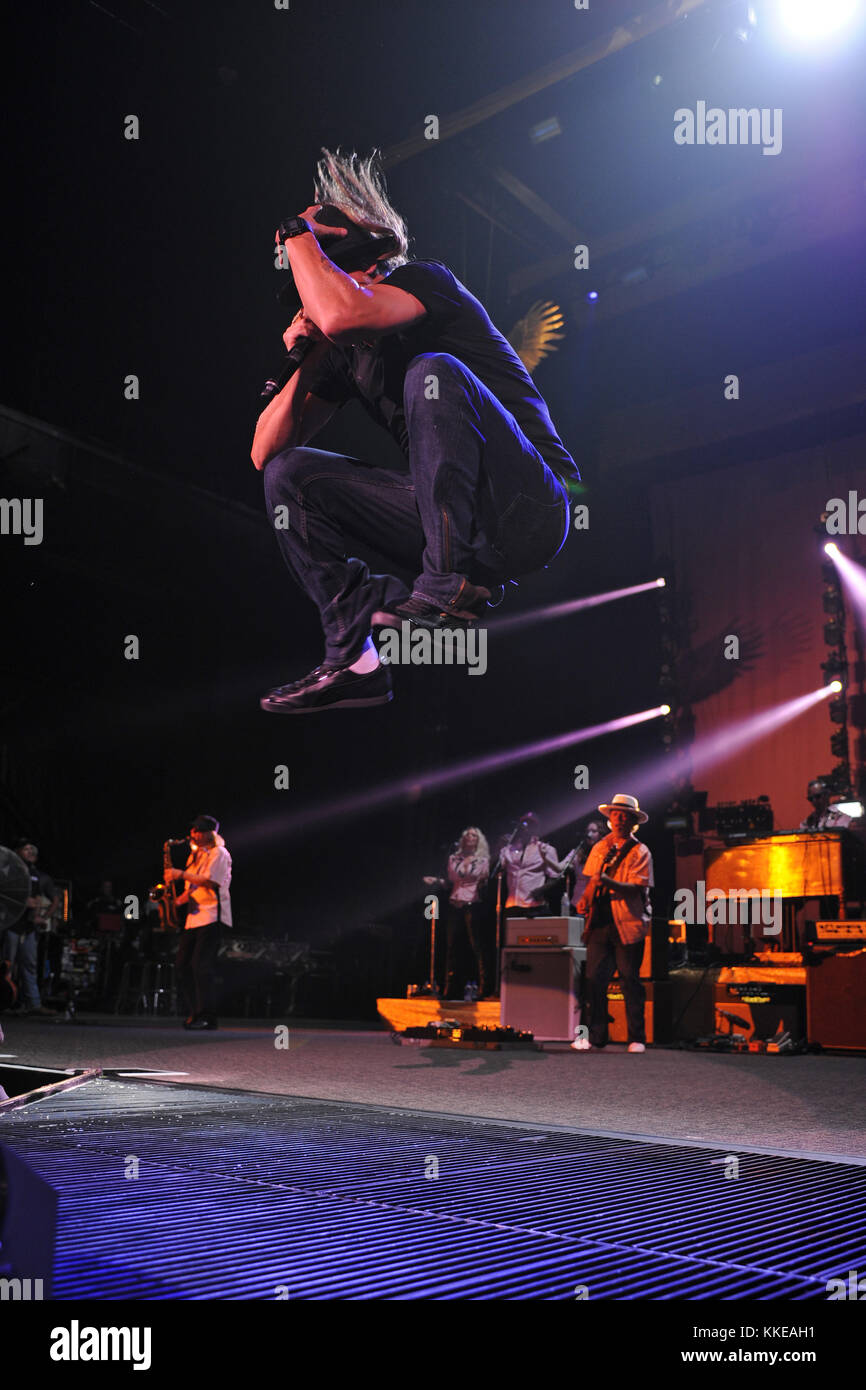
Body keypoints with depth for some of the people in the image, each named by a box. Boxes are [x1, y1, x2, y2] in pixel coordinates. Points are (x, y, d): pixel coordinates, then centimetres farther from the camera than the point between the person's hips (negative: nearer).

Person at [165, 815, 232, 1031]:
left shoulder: (219, 853, -4)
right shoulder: (195, 856, 22)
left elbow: (210, 881, -18)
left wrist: (182, 874, -14)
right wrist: (177, 901, 8)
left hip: (211, 915, -9)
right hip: (194, 916, 9)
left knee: (201, 964, -15)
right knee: (183, 963, 3)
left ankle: (208, 1017, -12)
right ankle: (195, 1013, 10)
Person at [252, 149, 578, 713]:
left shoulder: (426, 280, -6)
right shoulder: (343, 351, 14)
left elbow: (344, 314, -29)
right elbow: (266, 452, 13)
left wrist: (299, 236, -11)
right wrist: (304, 366, 0)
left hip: (528, 512, -7)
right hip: (457, 527, 8)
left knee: (433, 370, -28)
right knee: (290, 475, 4)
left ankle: (446, 584, -25)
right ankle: (355, 660, -7)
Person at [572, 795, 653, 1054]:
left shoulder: (640, 852, 0)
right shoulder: (600, 848, 15)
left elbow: (637, 888, -12)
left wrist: (608, 882, -27)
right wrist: (585, 900, 2)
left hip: (628, 925, -4)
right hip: (600, 923, 4)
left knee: (631, 981, 1)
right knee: (594, 979, -2)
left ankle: (637, 1038, 11)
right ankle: (596, 1036, 6)